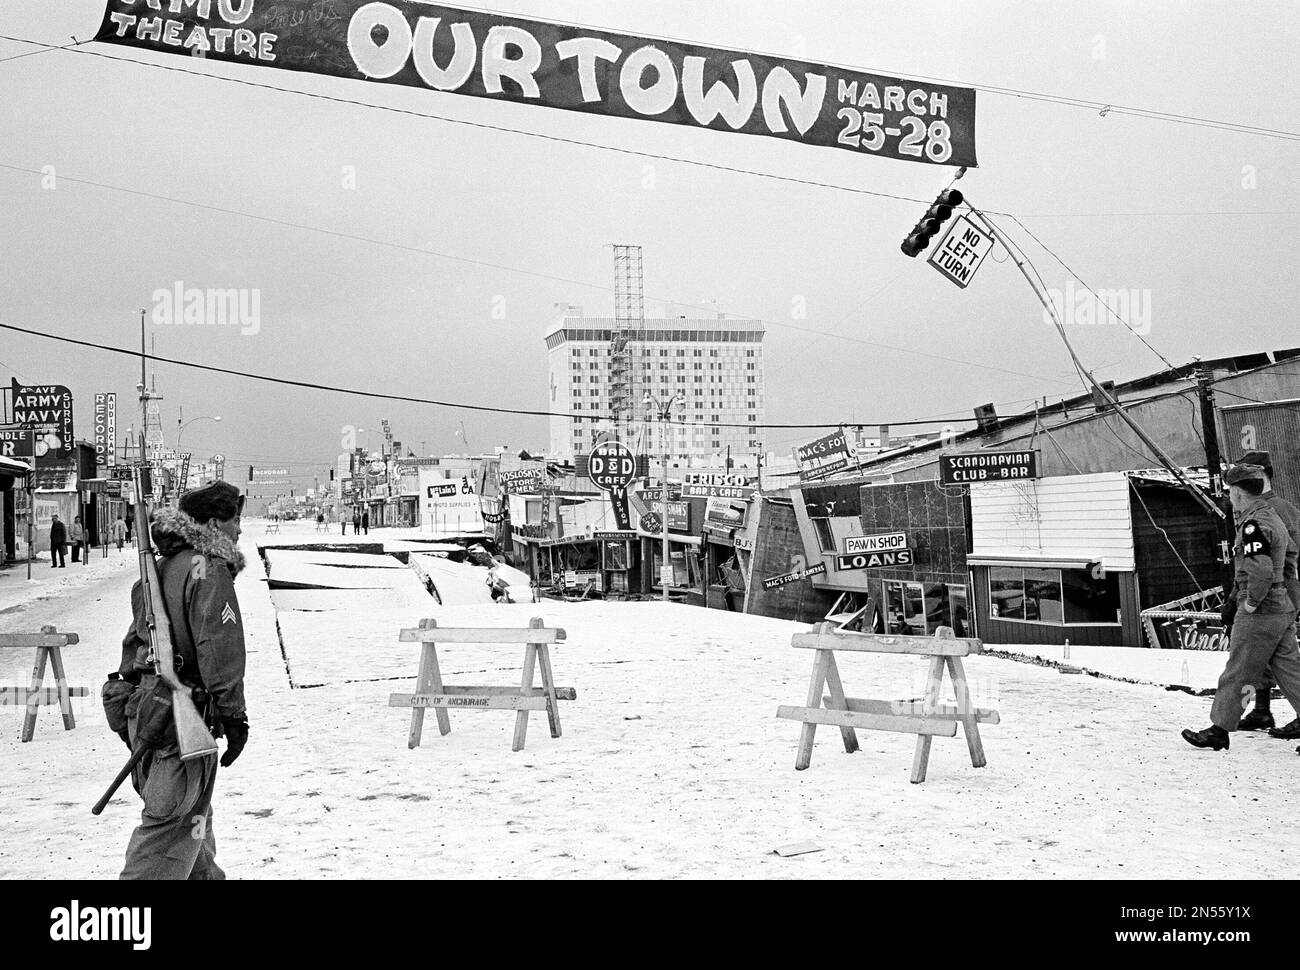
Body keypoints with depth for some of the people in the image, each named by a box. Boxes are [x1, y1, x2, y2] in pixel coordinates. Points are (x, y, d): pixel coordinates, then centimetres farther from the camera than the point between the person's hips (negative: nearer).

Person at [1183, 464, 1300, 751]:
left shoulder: (1254, 525, -18)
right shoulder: (1272, 517, 13)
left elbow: (1261, 571, -29)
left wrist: (1251, 602, -16)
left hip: (1259, 613, -9)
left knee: (1237, 673, 2)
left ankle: (1220, 730, 11)